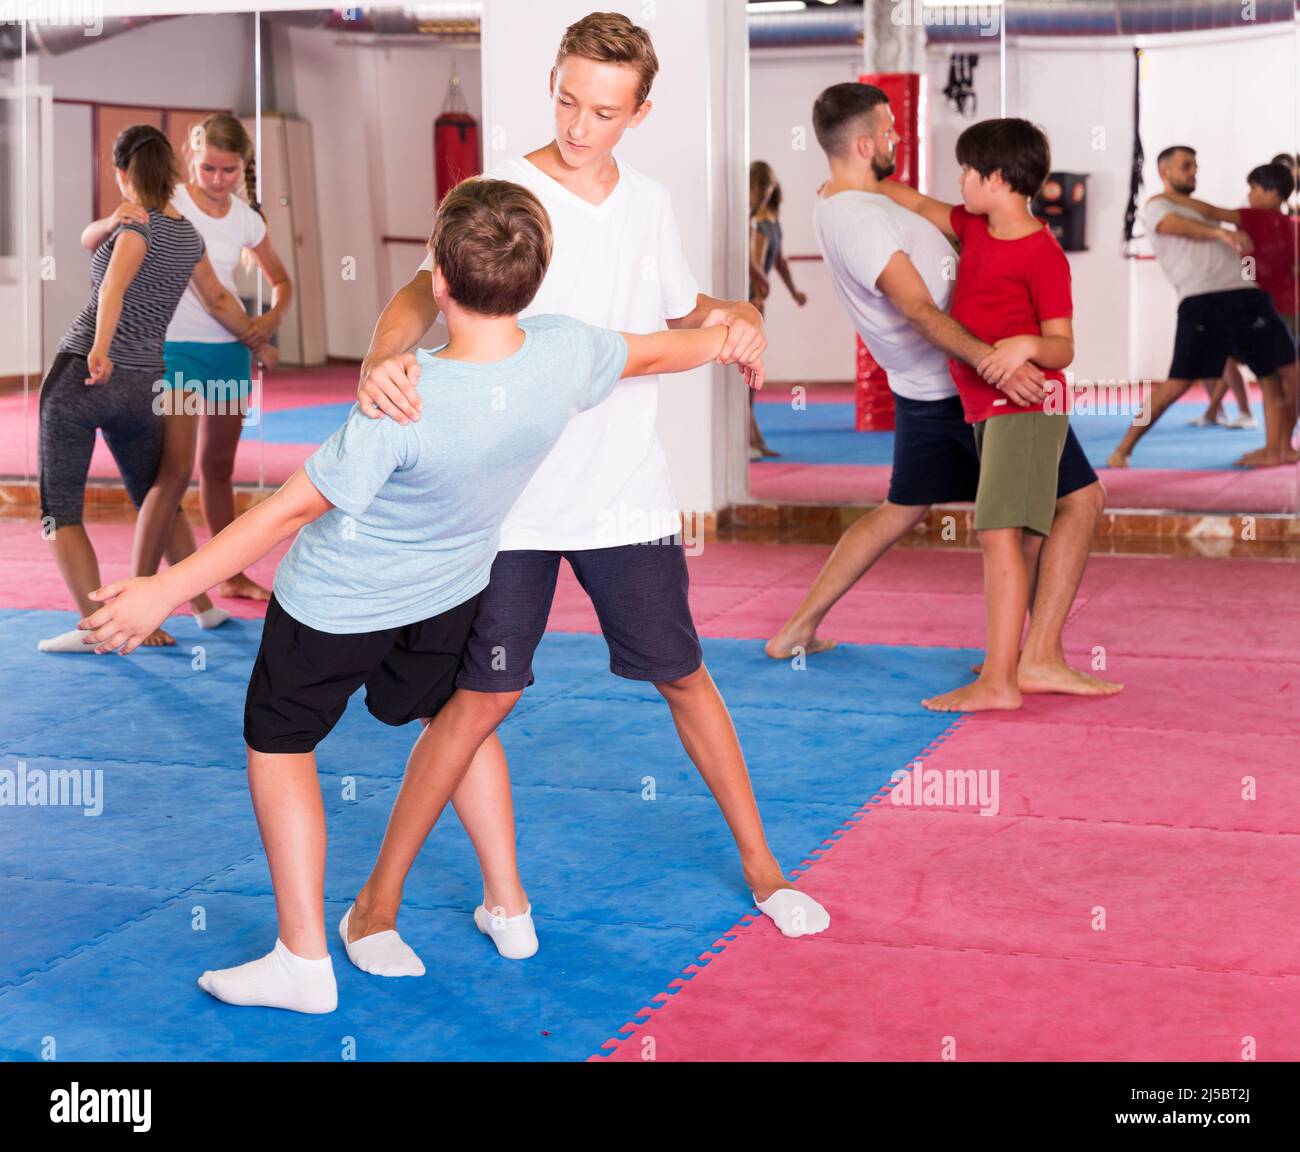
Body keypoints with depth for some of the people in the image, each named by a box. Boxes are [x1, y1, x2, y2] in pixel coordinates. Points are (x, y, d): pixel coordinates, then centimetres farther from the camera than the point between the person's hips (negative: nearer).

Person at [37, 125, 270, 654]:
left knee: (60, 510, 0)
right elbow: (218, 299, 28)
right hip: (142, 387, 6)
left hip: (80, 374, -6)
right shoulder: (189, 235, 12)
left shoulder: (137, 226, -7)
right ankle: (202, 604, 26)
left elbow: (114, 286, -26)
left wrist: (100, 350, -42)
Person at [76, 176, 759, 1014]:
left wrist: (167, 590, -24)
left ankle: (305, 961, 16)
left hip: (336, 601, -5)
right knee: (450, 720, 30)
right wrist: (723, 337, 24)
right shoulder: (568, 354, -22)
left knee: (279, 748, 13)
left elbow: (294, 509, -31)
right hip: (449, 595, 5)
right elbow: (650, 354, 0)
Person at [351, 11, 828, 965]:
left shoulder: (650, 204, 7)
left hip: (627, 493, 4)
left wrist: (736, 316, 1)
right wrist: (382, 358, -45)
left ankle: (761, 865, 27)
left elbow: (682, 306, 24)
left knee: (682, 673, 12)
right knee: (484, 697, -3)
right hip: (510, 499, -4)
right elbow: (426, 291, -23)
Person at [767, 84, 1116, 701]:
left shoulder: (833, 199, 8)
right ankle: (1040, 658, -9)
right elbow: (920, 313, -30)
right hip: (968, 384, -10)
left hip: (923, 392, 10)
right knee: (1081, 497, -3)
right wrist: (993, 360, -43)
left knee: (900, 511, 24)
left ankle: (798, 629, 26)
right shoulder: (864, 220, -22)